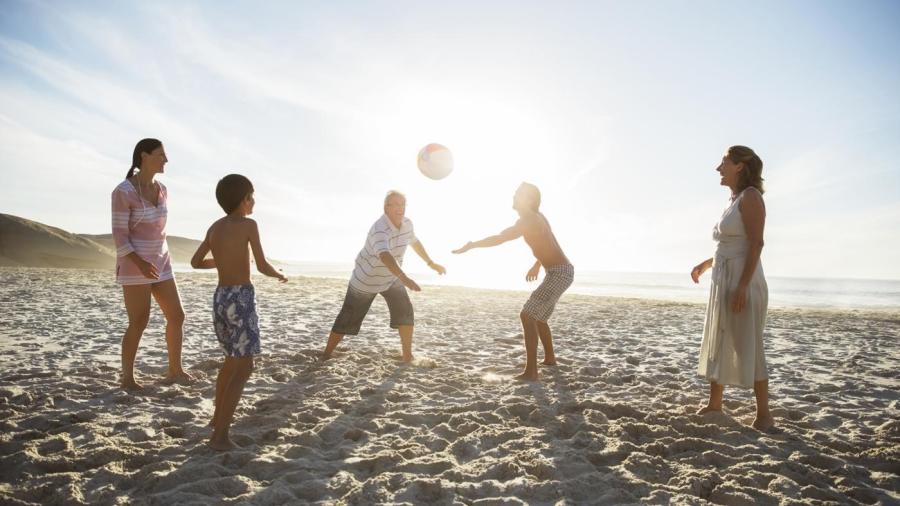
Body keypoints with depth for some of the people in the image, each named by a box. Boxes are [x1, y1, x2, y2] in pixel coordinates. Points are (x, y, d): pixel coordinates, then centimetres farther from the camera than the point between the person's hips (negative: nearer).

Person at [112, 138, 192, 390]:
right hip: (134, 264, -7)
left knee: (177, 316, 5)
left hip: (159, 263, 7)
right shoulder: (123, 191, -14)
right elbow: (119, 235, -15)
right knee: (139, 323, -5)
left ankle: (175, 371, 20)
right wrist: (140, 263, -27)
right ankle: (127, 378, 12)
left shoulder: (161, 190, 9)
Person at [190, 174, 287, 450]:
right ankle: (220, 435, -7)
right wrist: (279, 274, 8)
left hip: (220, 298, 8)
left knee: (233, 359, 27)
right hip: (240, 299, -8)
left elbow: (196, 262, 21)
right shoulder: (248, 224, -8)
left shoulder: (215, 227, 12)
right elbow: (262, 266, -13)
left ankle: (218, 416, 38)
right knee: (243, 368, -3)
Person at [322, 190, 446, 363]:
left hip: (391, 278, 6)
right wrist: (404, 278, -69)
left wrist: (431, 263, 16)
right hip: (365, 279, -6)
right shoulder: (380, 230, -36)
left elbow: (415, 241, 13)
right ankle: (326, 355, 21)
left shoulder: (406, 223, -10)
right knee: (348, 319, 4)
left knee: (405, 311, -9)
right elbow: (385, 255, -54)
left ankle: (407, 355, 0)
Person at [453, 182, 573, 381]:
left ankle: (531, 371, -20)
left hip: (559, 273, -10)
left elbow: (499, 239, -24)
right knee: (537, 315, 24)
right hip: (560, 271, 10)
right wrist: (537, 264, 35)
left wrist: (472, 244, -15)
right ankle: (549, 358, 38)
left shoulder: (528, 220, -17)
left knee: (527, 315, -17)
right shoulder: (536, 217, 14)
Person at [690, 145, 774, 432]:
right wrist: (706, 263, 21)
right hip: (723, 282, 9)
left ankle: (764, 415, 5)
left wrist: (743, 285, -23)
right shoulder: (734, 201, 16)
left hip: (743, 282, -9)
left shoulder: (750, 196, -9)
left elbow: (756, 243, -17)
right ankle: (714, 403, 25)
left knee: (749, 349, -5)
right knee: (718, 345, 14)